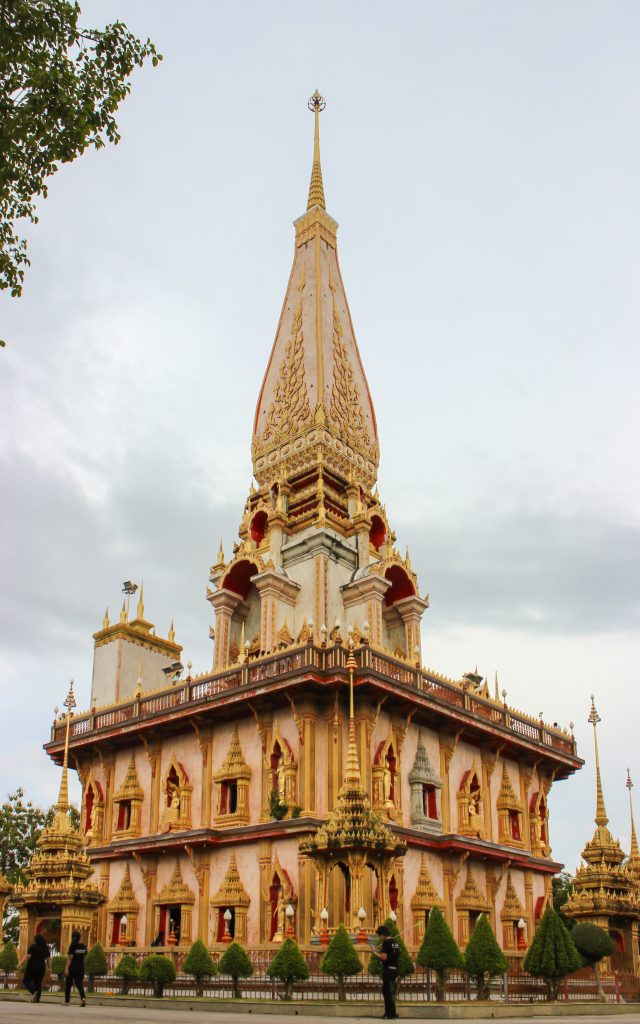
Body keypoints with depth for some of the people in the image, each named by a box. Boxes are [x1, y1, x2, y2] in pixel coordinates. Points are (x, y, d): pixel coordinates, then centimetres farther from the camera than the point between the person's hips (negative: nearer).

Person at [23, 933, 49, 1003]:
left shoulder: (33, 946, -7)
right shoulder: (46, 948, 7)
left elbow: (28, 956, -15)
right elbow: (48, 958, 5)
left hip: (32, 967, -5)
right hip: (41, 968, 5)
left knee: (27, 981, 5)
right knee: (38, 983, 10)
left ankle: (34, 992, -20)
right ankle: (37, 1000, 3)